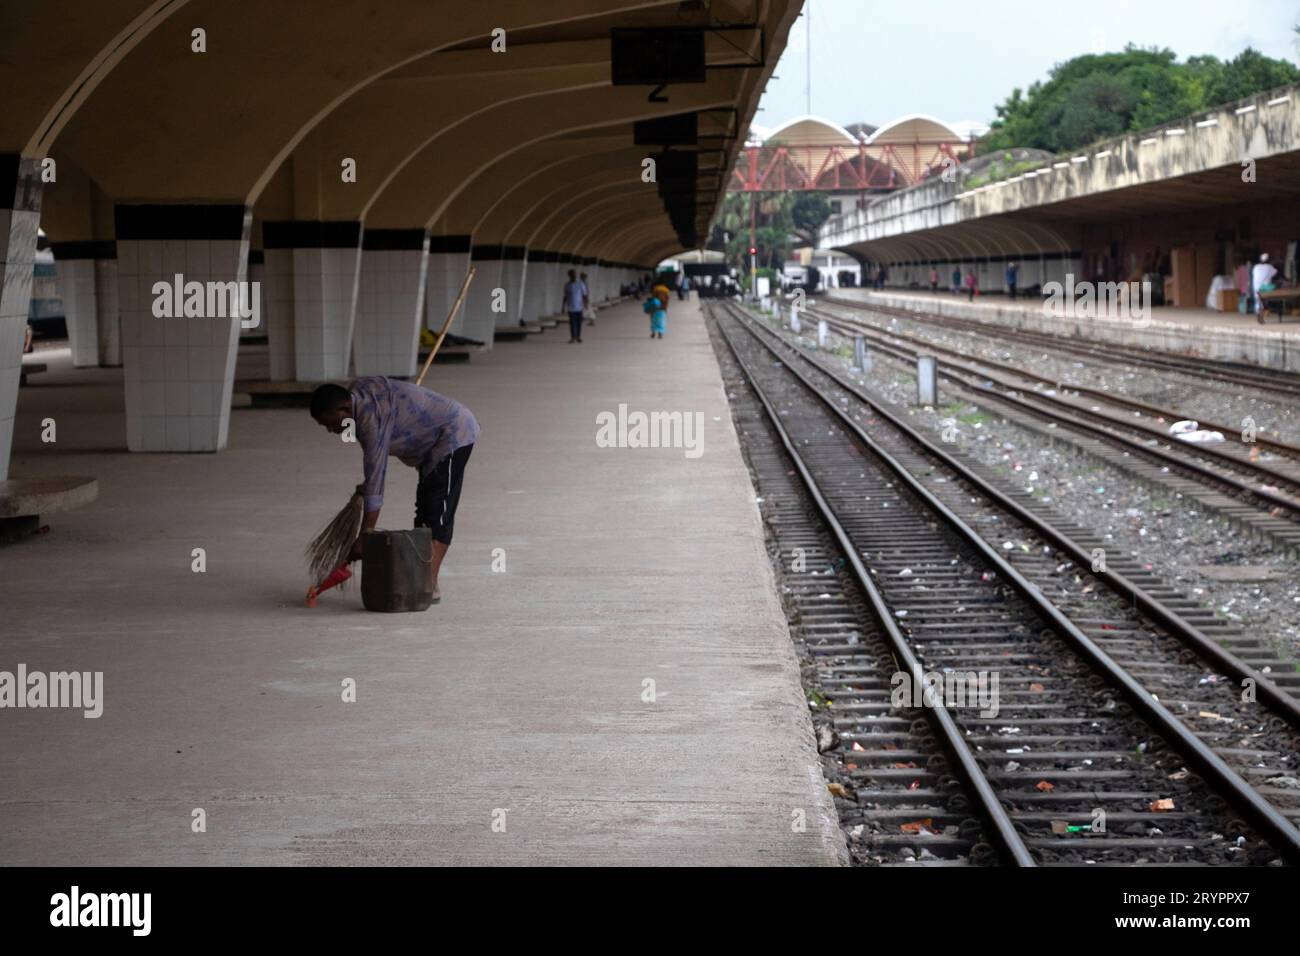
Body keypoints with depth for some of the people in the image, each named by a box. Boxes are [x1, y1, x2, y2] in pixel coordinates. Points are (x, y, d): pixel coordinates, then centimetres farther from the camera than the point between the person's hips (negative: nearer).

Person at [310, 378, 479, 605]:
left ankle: (430, 585, -17)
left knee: (437, 514, -15)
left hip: (453, 435, -11)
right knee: (425, 509, 11)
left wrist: (363, 538, -28)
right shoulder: (357, 392, -2)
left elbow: (375, 480, -30)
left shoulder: (372, 418, -30)